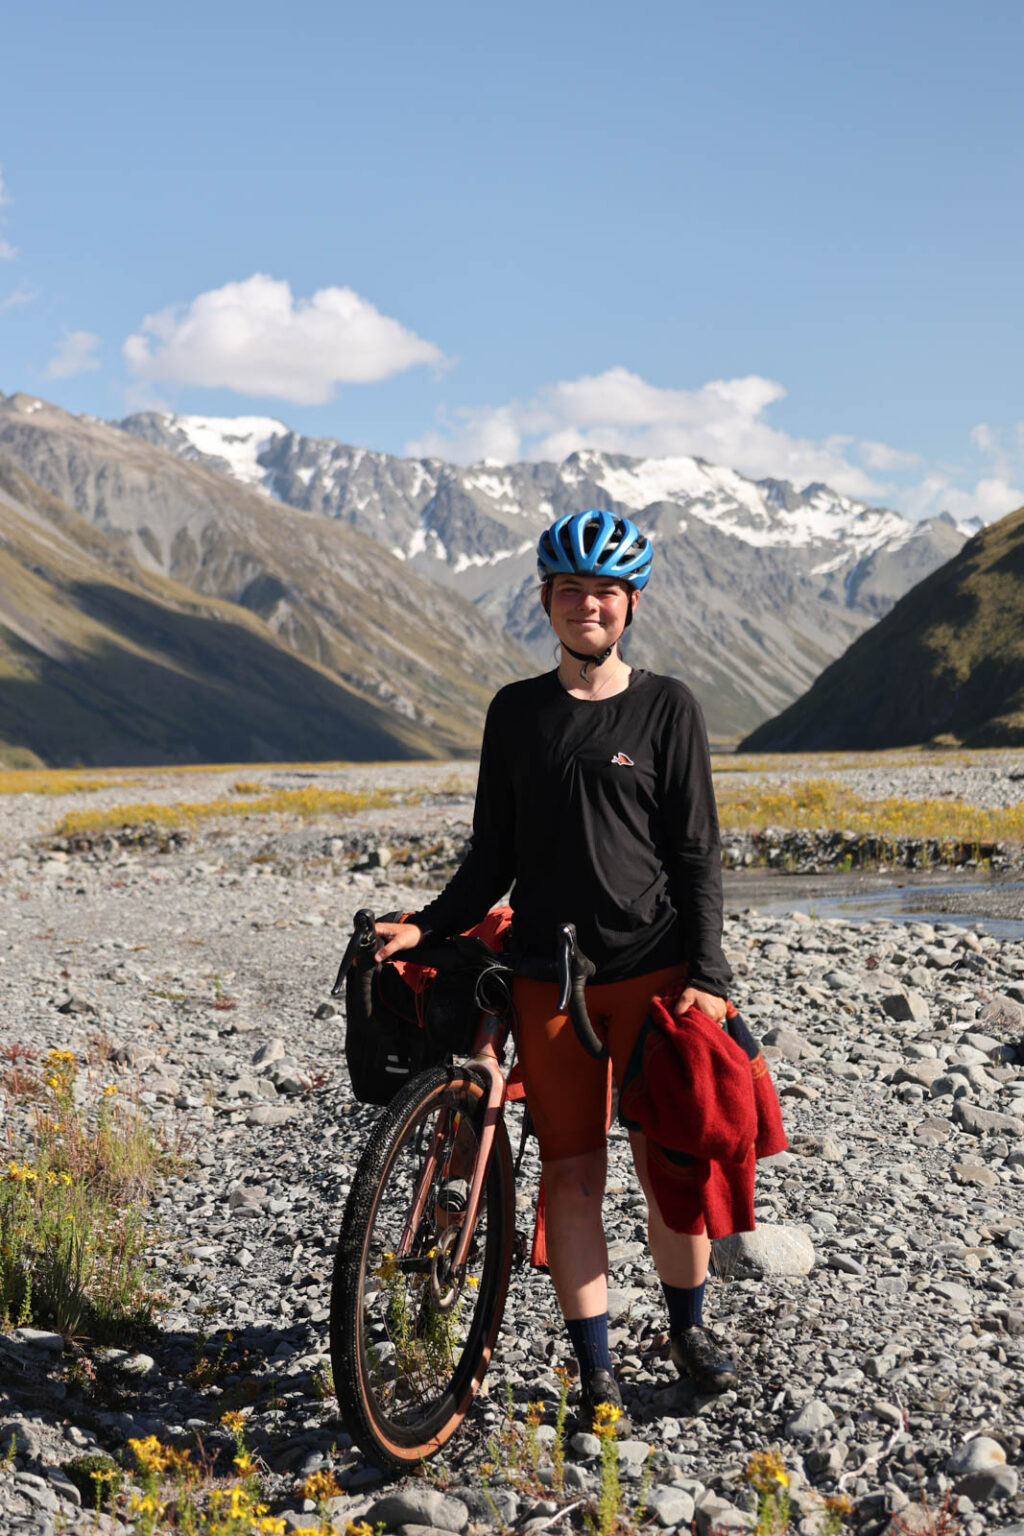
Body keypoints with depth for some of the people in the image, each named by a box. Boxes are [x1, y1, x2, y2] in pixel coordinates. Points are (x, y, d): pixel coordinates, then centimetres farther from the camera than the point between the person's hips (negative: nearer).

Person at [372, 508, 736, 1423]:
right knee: (571, 1173, 2)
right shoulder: (516, 713, 9)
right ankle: (596, 1367, 12)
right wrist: (427, 927, -3)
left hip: (653, 971, -2)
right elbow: (494, 858, 11)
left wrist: (708, 973, -10)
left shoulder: (668, 709, 1)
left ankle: (689, 1328, 27)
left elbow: (697, 856, -1)